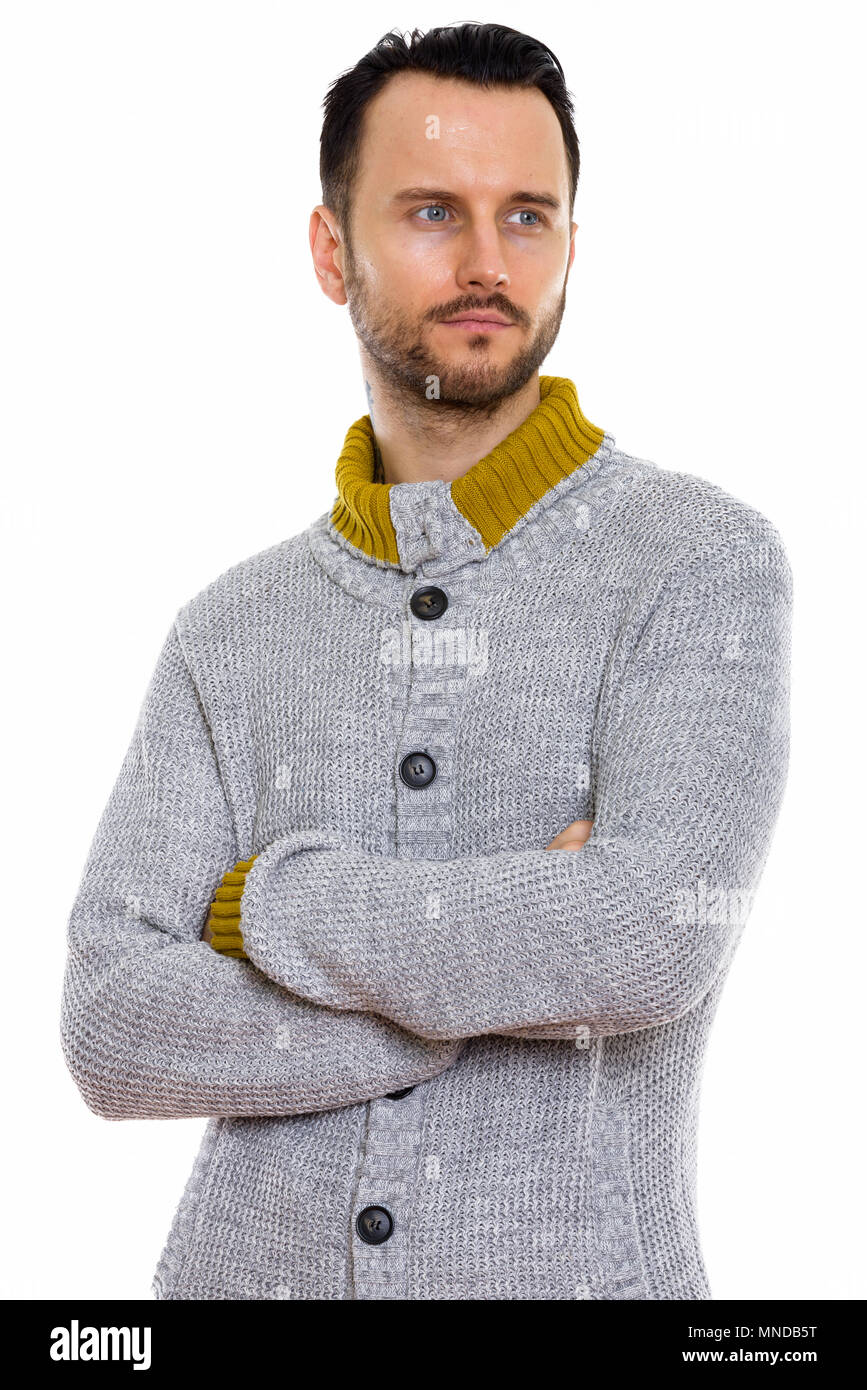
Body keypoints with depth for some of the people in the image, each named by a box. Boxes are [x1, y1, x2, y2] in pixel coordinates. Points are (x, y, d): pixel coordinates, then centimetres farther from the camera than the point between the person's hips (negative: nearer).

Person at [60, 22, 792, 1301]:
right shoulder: (231, 633, 3)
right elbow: (116, 1034, -7)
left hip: (577, 1264, -2)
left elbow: (659, 939, -22)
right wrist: (525, 965, -16)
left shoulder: (705, 562, -7)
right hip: (247, 1261, 3)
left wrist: (270, 903, -11)